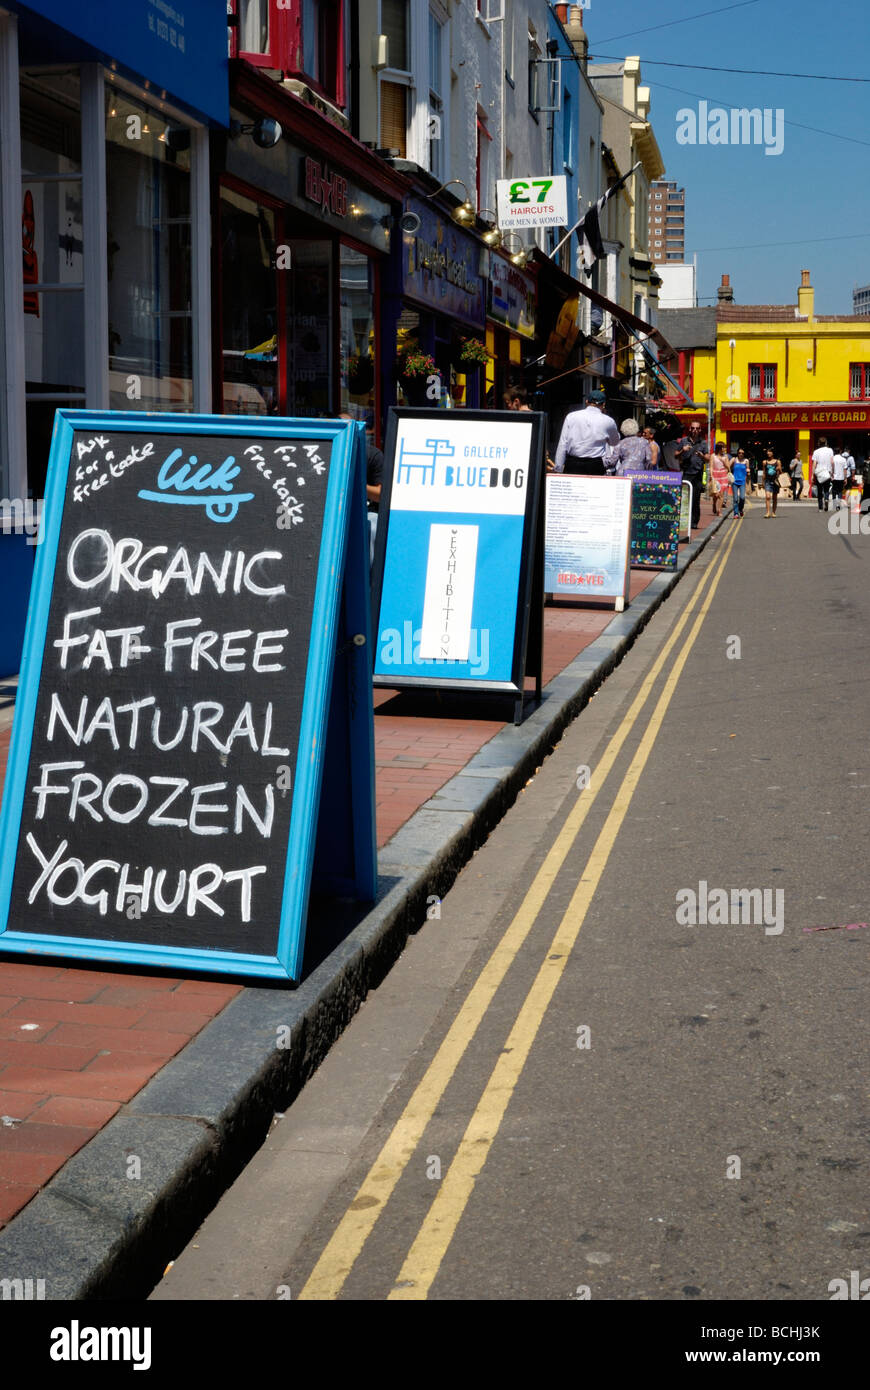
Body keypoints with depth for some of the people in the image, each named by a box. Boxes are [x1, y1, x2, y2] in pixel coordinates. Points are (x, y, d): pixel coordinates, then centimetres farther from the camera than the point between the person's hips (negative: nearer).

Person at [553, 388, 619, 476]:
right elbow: (615, 442, 23)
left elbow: (562, 444, 3)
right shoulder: (607, 421, 2)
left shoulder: (571, 416, 5)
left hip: (572, 466, 1)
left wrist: (558, 469, 6)